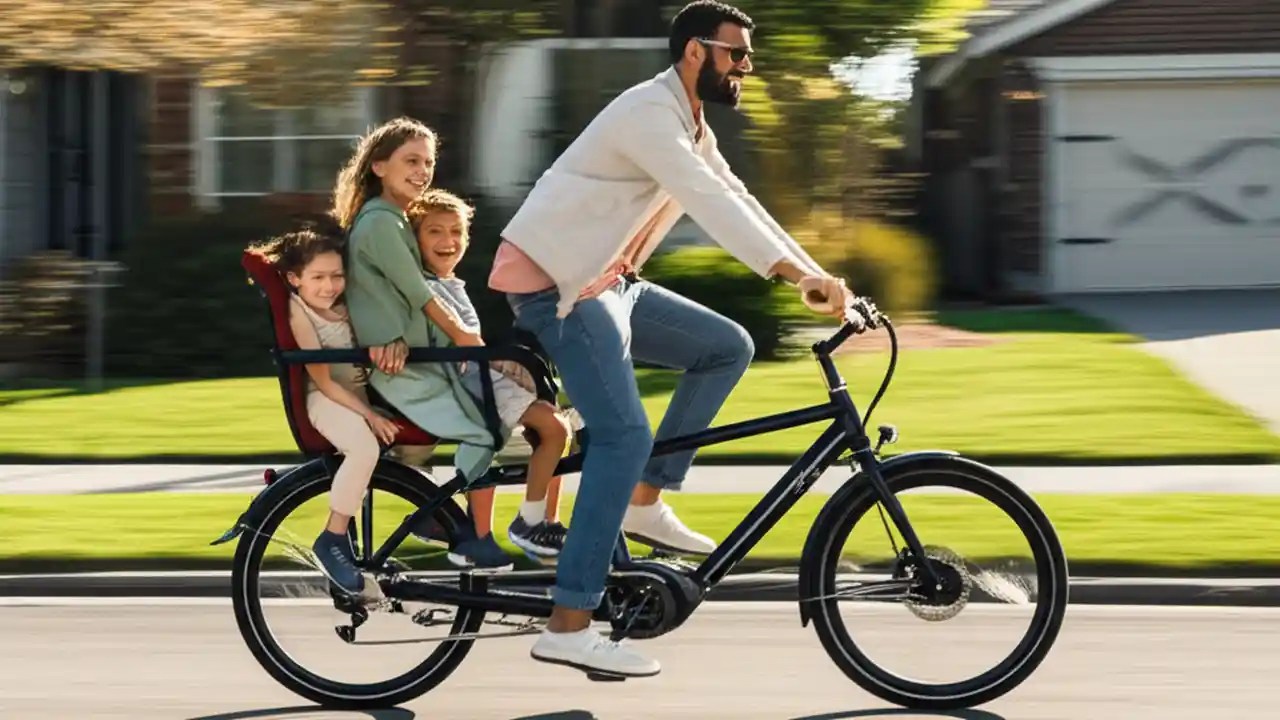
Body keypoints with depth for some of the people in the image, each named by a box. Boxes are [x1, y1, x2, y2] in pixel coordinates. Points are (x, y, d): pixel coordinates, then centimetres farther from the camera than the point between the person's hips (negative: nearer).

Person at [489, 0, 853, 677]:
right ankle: (568, 626, -21)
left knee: (728, 347, 8)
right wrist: (798, 274, -36)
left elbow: (737, 202, 11)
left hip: (603, 282, 10)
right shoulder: (649, 113, -19)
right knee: (624, 436, -19)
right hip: (553, 283, -10)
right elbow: (711, 204, -30)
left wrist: (816, 274, 0)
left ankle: (643, 502, 10)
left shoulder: (691, 128, 14)